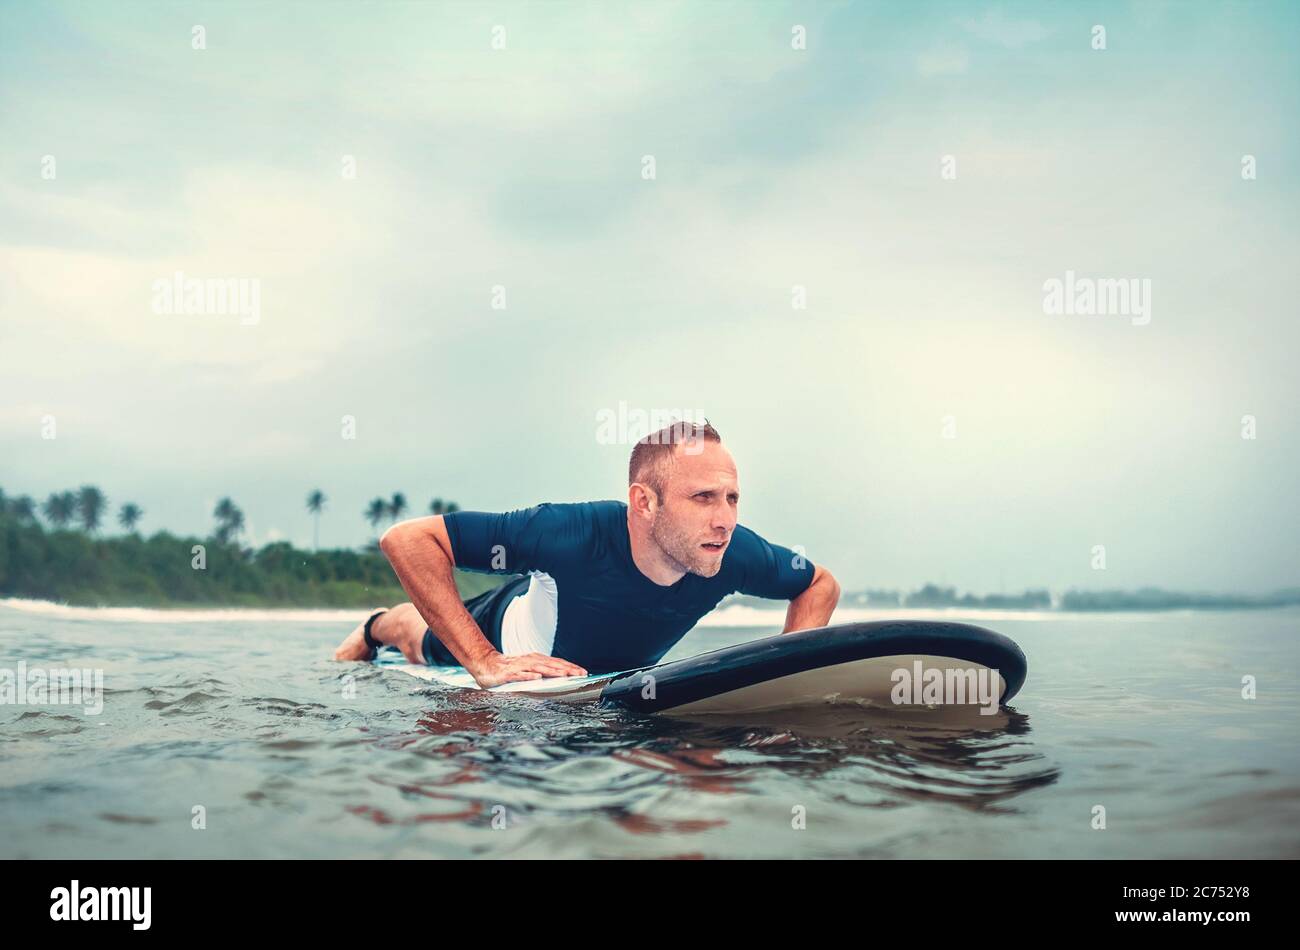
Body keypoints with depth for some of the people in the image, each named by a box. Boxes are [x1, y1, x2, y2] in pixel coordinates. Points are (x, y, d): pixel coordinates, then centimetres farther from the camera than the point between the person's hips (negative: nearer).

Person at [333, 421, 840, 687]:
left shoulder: (735, 553, -36)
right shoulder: (574, 533, -49)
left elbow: (822, 585, -14)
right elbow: (406, 539, -47)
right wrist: (484, 663, -49)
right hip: (513, 641, -4)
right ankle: (378, 627, 59)